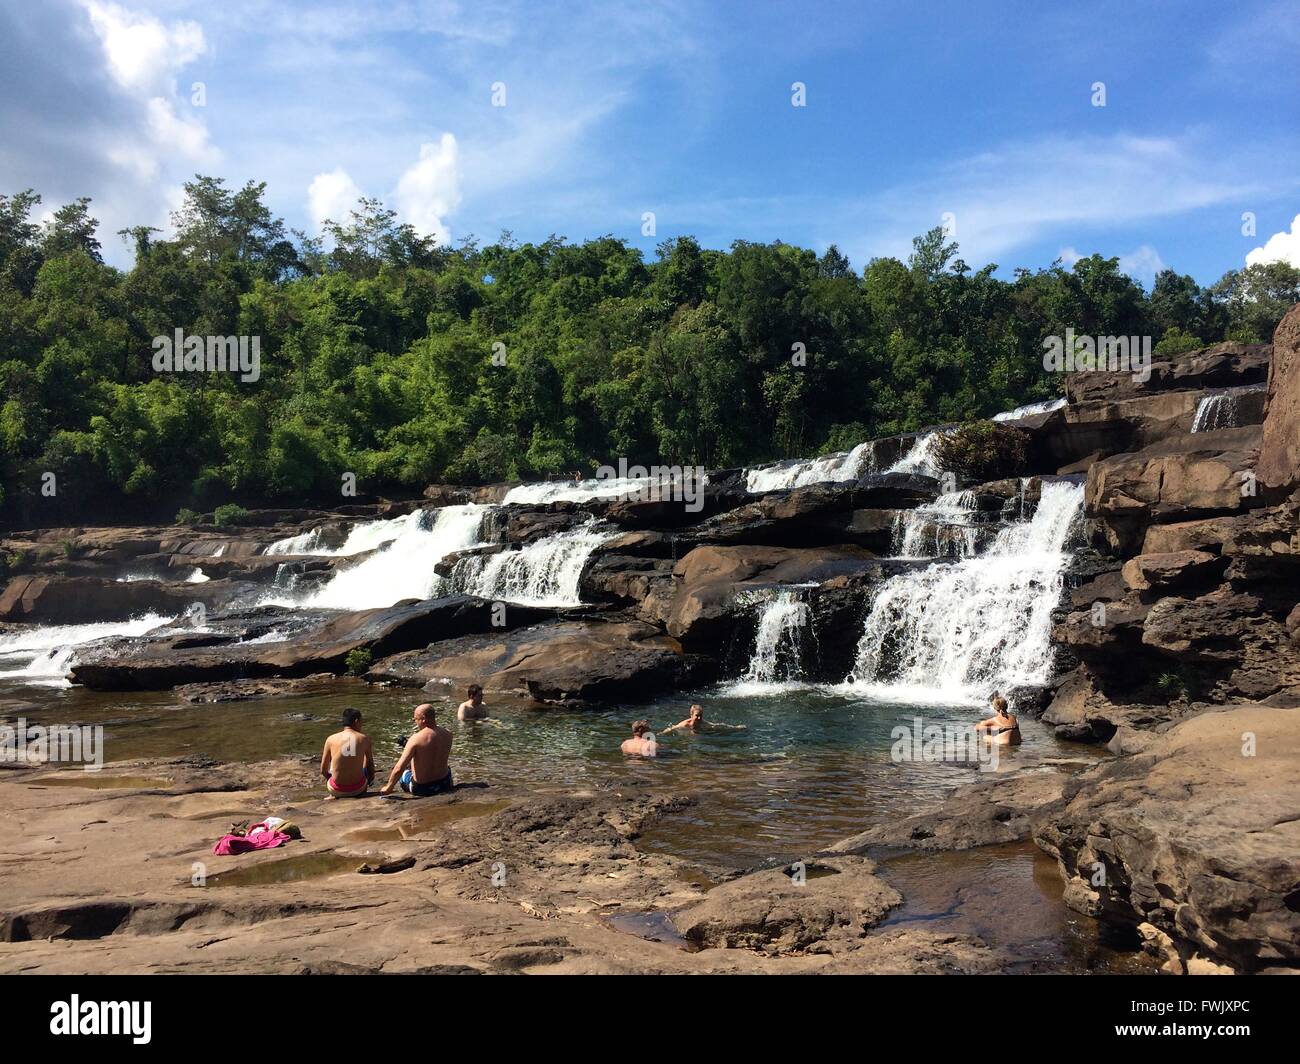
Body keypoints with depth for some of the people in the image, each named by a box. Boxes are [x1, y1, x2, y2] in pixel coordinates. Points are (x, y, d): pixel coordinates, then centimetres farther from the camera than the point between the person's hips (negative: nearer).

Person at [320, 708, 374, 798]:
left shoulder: (331, 739, -4)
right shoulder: (364, 738, -5)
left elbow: (323, 770, 3)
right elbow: (370, 764, 9)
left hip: (337, 790, 0)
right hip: (358, 789, 0)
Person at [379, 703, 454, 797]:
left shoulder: (415, 739, -22)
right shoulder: (447, 734, -8)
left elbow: (399, 769, -21)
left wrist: (388, 787, -6)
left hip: (422, 789, -3)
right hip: (444, 785, 3)